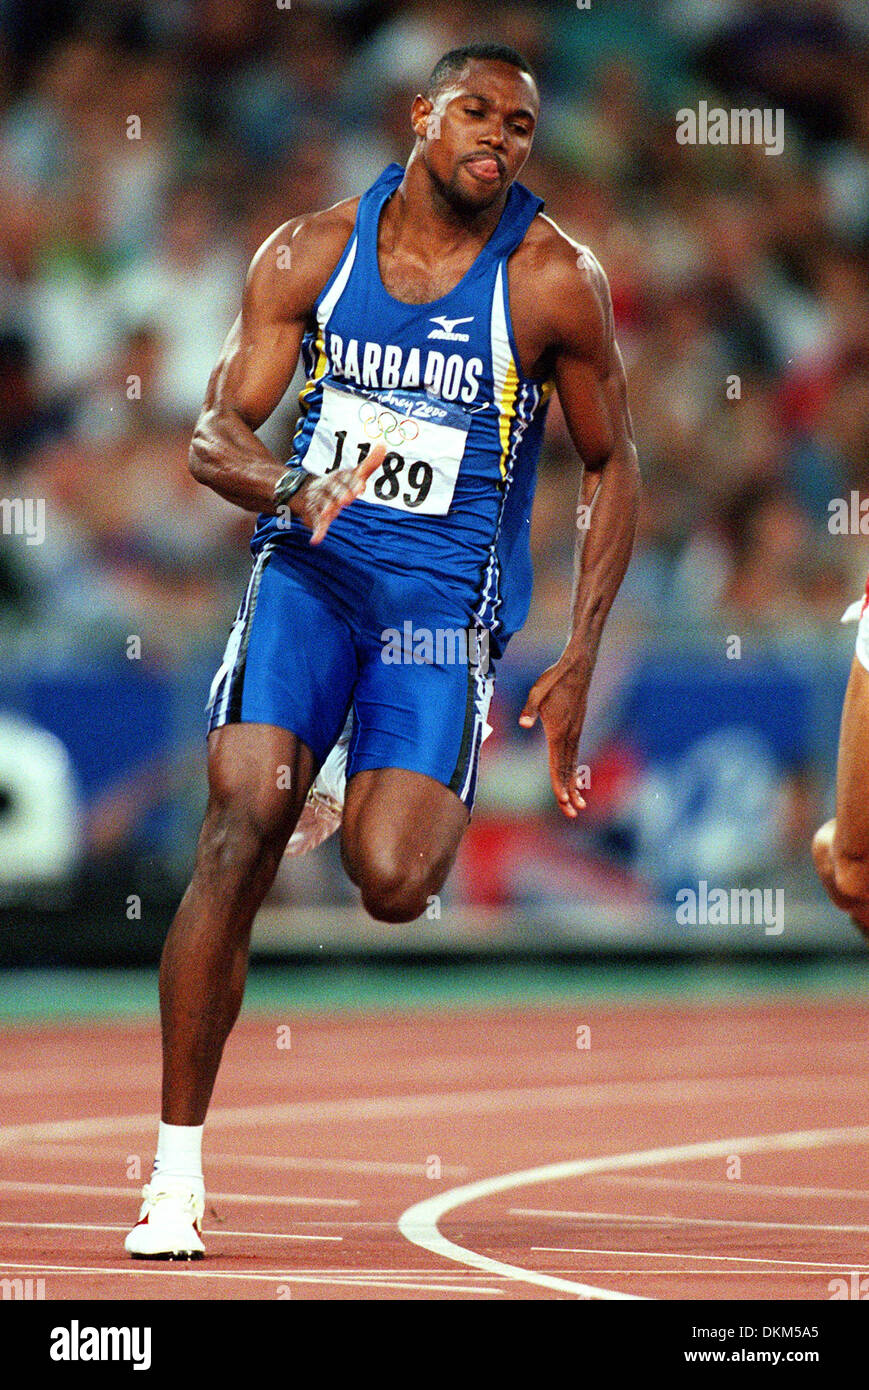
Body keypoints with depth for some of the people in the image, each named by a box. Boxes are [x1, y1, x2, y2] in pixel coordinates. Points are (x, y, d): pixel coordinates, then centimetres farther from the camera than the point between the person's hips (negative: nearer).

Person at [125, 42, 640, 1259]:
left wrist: (579, 664, -2)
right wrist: (290, 492, -24)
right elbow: (216, 435, 0)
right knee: (241, 829, -18)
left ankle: (410, 808, 23)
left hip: (445, 600, -1)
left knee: (391, 885, -19)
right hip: (306, 567, 1)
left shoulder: (555, 282, -4)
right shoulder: (311, 254, 1)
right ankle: (178, 1169, -11)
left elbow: (612, 468, 5)